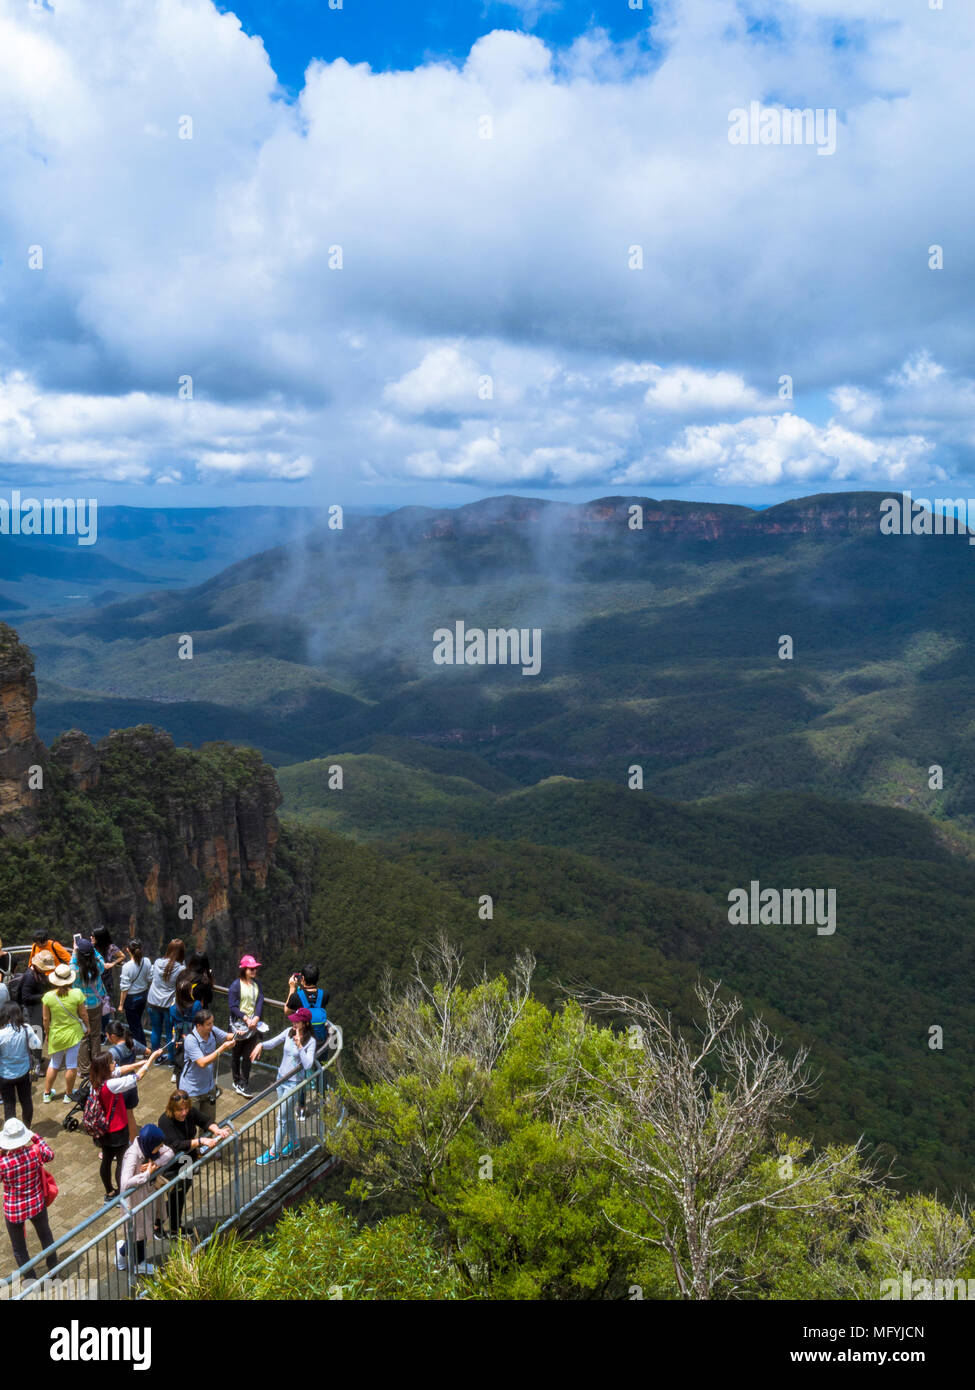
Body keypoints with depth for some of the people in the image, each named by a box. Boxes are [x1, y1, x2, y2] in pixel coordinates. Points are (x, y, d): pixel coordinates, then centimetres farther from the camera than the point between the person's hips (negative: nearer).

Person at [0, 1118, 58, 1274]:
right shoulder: (35, 1151, -22)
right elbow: (50, 1154, 0)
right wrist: (36, 1138, 5)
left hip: (13, 1211, -3)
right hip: (36, 1205, 3)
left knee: (19, 1248, 22)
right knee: (46, 1236, 29)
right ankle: (53, 1269, 47)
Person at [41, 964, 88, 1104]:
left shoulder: (48, 996, -13)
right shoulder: (77, 994, -17)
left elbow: (46, 1019, -3)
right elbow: (83, 1014, -8)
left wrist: (47, 1034, 13)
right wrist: (86, 1027, 10)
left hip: (55, 1035, 2)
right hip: (73, 1034, -2)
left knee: (53, 1065, 20)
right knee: (71, 1066, 10)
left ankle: (47, 1094, 30)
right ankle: (68, 1095, 21)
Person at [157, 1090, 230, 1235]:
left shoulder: (191, 1112, -13)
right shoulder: (165, 1121, -29)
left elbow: (205, 1122, -4)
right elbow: (177, 1145, -36)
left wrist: (216, 1130, -25)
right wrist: (200, 1141, -45)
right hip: (171, 1167, -6)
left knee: (181, 1196, 21)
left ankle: (176, 1228, 40)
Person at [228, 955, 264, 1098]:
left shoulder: (256, 984, 4)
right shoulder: (236, 985, -11)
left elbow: (260, 1003, 0)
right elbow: (233, 1006, -14)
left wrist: (256, 1018, -15)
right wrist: (246, 1019, -19)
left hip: (252, 1026, 4)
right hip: (238, 1025, -4)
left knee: (248, 1056, 5)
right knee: (236, 1055, 10)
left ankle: (243, 1085, 11)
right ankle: (237, 1082, 25)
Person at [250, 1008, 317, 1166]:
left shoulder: (310, 1041, -19)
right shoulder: (289, 1032, -4)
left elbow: (308, 1065, -26)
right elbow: (273, 1042, 3)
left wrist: (299, 1046, -32)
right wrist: (261, 1045, -18)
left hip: (293, 1082, -6)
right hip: (281, 1077, 6)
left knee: (282, 1118, 1)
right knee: (288, 1115, 21)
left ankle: (274, 1152, 14)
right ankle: (293, 1142, 40)